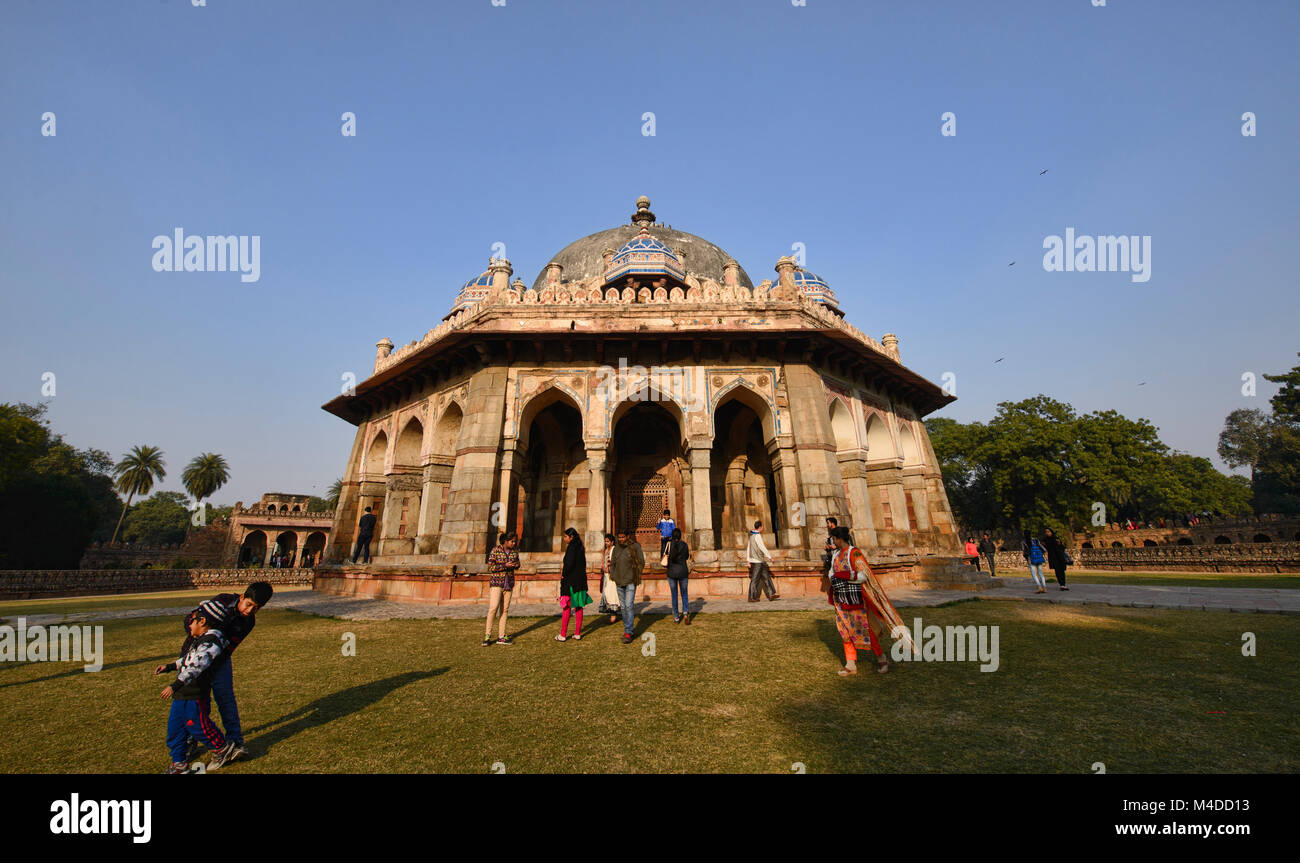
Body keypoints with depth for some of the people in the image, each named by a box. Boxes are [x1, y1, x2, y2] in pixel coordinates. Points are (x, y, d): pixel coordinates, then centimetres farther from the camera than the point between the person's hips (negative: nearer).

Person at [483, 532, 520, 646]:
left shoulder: (514, 552, 6)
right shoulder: (496, 550, -7)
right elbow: (490, 567, -10)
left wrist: (516, 565, -2)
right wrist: (505, 565, -19)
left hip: (509, 583, 5)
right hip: (496, 582, -5)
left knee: (505, 610, 5)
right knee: (493, 607, -14)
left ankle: (501, 637, 11)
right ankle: (487, 636, -2)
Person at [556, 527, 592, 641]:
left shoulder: (572, 547, -15)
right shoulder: (580, 547, 11)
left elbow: (569, 563, -24)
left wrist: (563, 574, -9)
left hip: (571, 580, -8)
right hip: (581, 580, 8)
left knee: (567, 608, 0)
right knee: (579, 607, 10)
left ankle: (563, 635, 7)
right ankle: (577, 634, 16)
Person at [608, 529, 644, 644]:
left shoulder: (635, 547, -5)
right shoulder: (615, 549, 9)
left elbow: (641, 562, -1)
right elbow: (612, 563, 18)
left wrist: (636, 576, -4)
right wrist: (613, 576, 6)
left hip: (630, 582, -5)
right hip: (619, 582, 5)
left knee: (629, 606, -11)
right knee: (623, 606, 11)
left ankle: (628, 633, -9)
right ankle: (627, 628, 24)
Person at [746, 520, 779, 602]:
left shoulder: (752, 536, 13)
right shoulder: (757, 536, -16)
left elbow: (748, 548, 15)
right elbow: (763, 548, -18)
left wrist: (748, 560, 16)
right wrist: (770, 557, -9)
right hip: (757, 561, -9)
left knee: (766, 577, 11)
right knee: (755, 580, -5)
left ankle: (771, 595, 13)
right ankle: (752, 597, -1)